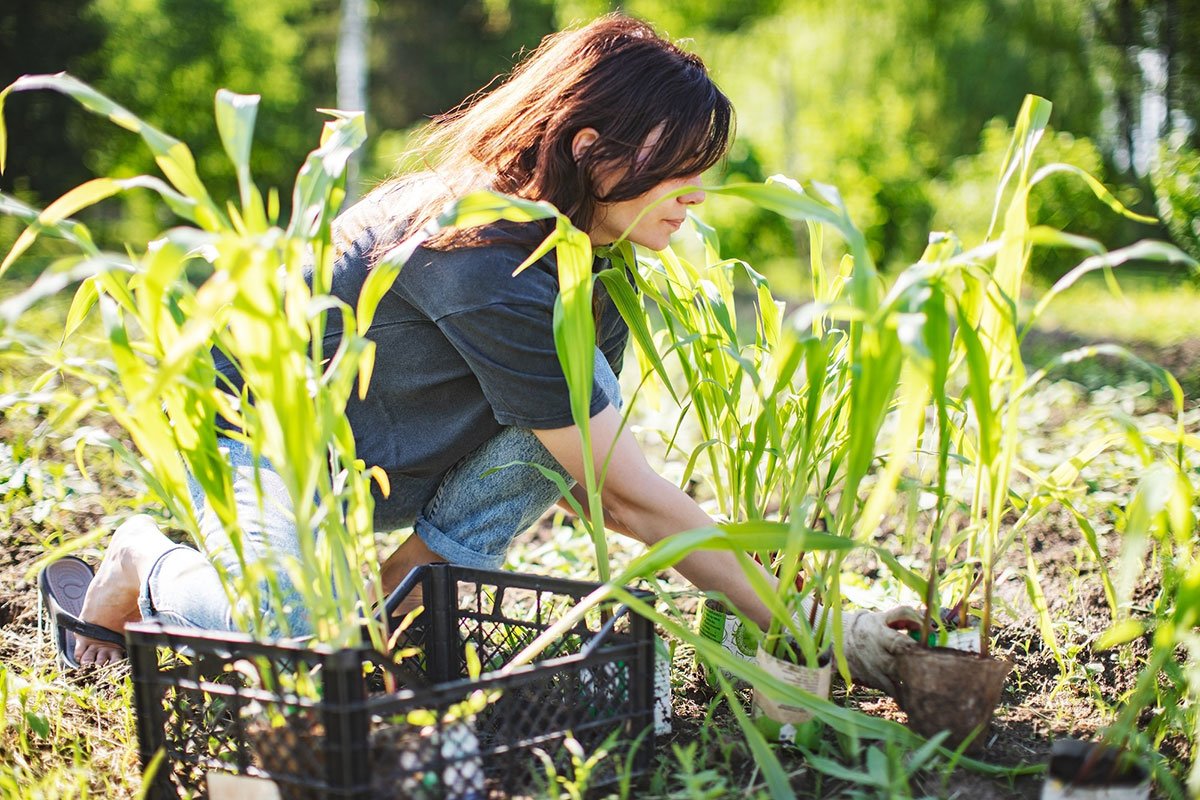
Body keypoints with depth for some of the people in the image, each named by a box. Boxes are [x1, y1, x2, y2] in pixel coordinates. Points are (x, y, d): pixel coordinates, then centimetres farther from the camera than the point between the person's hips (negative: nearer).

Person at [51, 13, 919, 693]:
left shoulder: (590, 255, -8)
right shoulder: (487, 265, -35)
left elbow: (606, 481, -8)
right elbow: (632, 496, -33)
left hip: (377, 453, 7)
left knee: (580, 396, -19)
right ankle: (151, 566, 2)